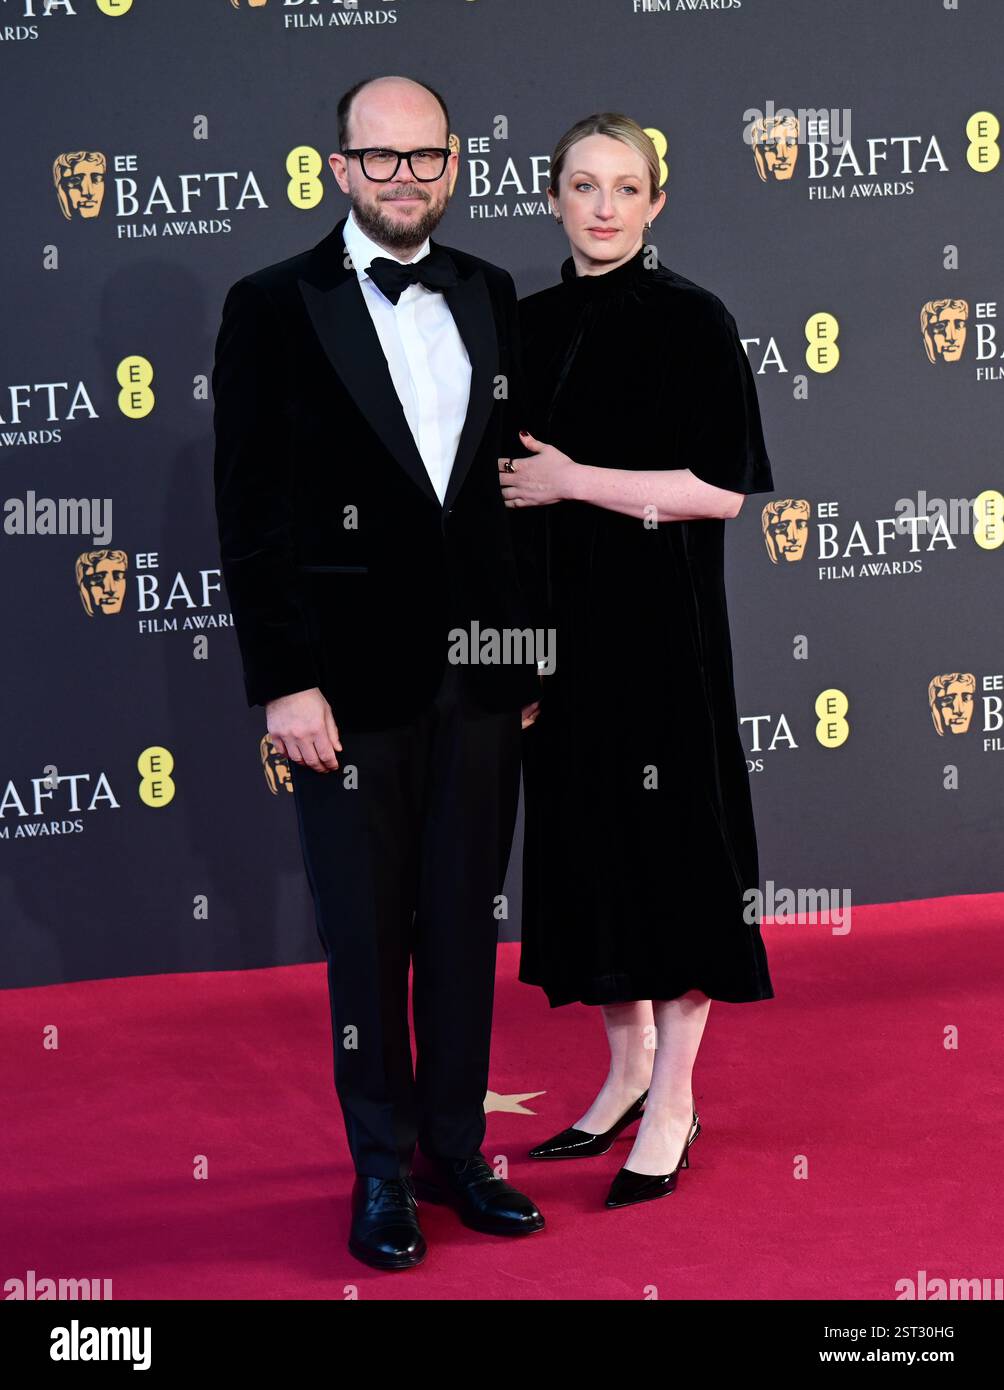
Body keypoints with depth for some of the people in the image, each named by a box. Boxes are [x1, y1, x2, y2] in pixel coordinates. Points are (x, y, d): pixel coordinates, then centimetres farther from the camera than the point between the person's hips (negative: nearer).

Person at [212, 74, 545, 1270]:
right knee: (367, 935, 7)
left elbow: (516, 476, 11)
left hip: (481, 672, 4)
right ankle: (382, 1170, 21)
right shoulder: (274, 308, -4)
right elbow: (250, 512, -7)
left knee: (464, 925, 12)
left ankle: (456, 1149, 27)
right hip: (352, 677, -3)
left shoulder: (492, 300, 8)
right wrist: (282, 681, -11)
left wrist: (530, 643, 7)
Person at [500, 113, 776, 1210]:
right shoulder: (530, 325, 9)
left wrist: (572, 480, -14)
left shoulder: (692, 322, -7)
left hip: (658, 621, -6)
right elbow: (510, 483, 14)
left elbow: (723, 489, -13)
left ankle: (673, 1102, 11)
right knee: (587, 837, 12)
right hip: (557, 624, 6)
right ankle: (628, 1065, 28)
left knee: (669, 835, 0)